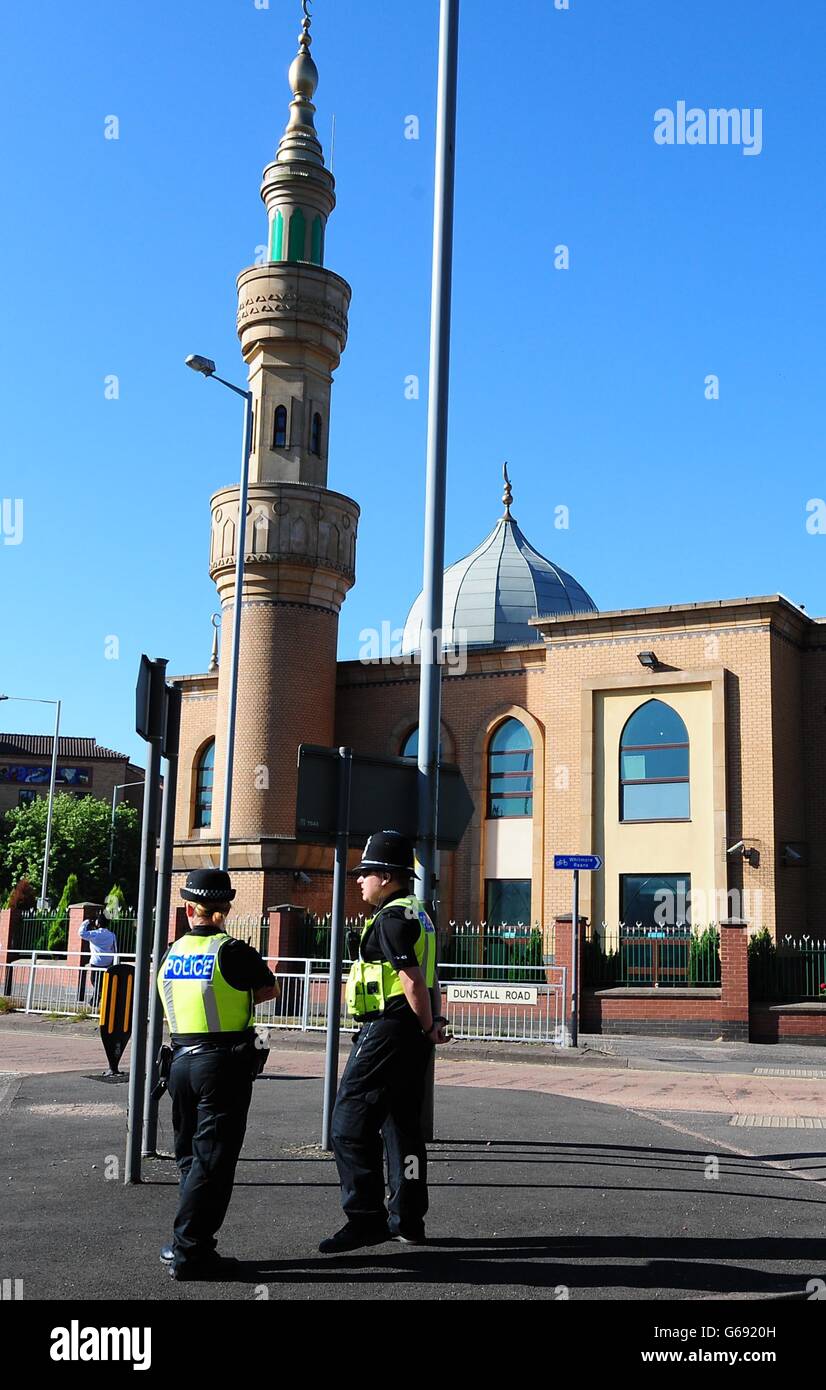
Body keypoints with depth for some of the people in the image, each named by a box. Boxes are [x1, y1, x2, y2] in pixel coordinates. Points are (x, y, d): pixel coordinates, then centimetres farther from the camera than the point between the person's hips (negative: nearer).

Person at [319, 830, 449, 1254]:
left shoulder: (393, 918, -15)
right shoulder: (418, 914, 18)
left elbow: (414, 981, -19)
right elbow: (429, 980, 20)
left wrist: (427, 1028, -8)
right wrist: (435, 1022, 12)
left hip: (387, 1030, -11)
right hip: (410, 1037, 11)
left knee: (351, 1124, -7)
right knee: (402, 1125, 14)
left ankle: (365, 1219, -7)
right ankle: (407, 1220, 20)